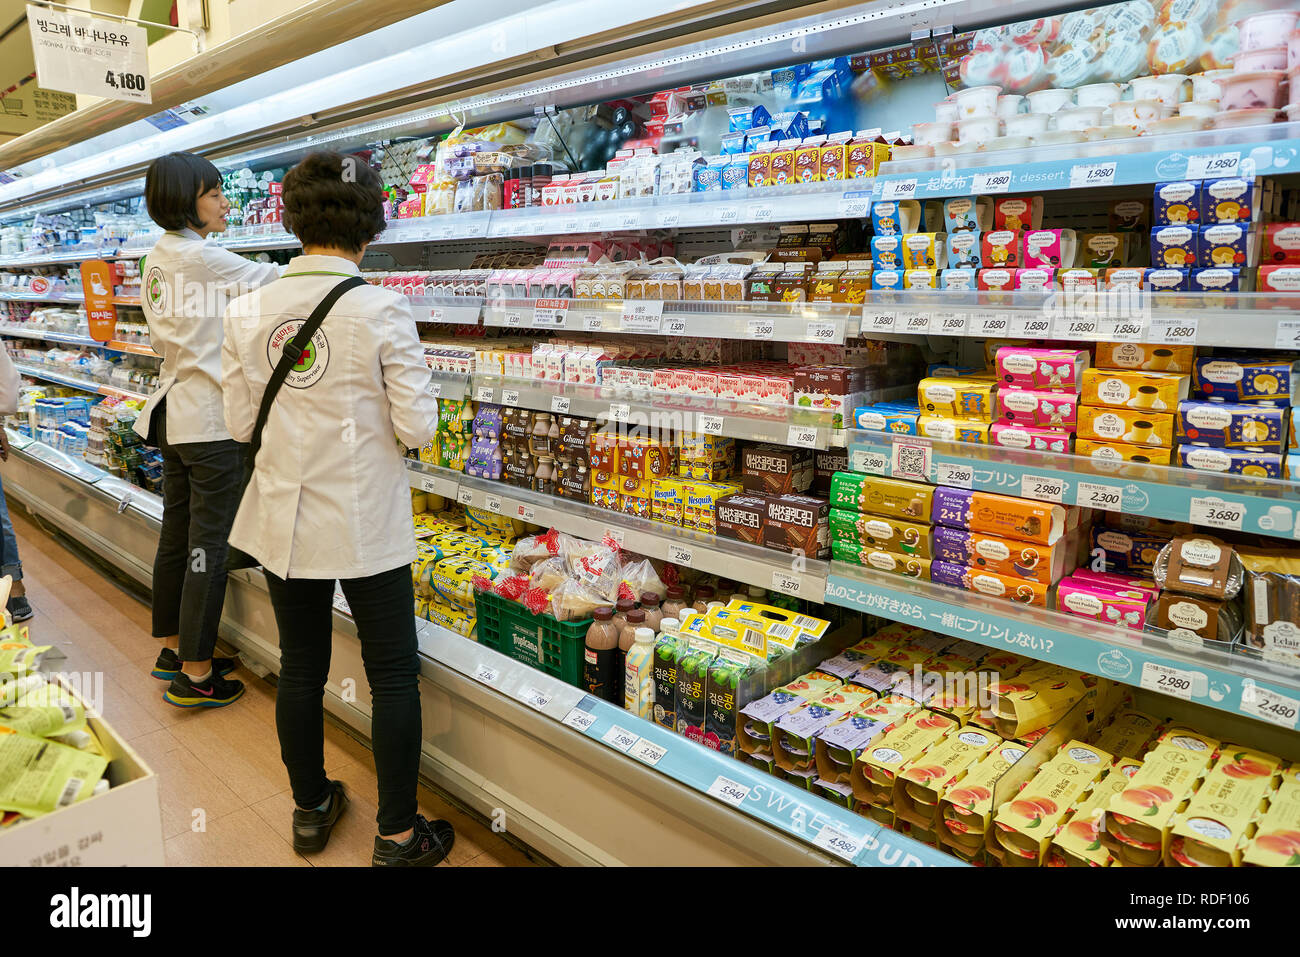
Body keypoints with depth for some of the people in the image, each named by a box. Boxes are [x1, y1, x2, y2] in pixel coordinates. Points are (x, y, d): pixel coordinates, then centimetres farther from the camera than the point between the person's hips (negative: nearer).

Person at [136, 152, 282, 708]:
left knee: (177, 536, 16)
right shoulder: (203, 257, -15)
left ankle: (173, 648, 30)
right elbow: (273, 281, -7)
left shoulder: (155, 260, 12)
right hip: (212, 417, -9)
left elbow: (162, 339, 17)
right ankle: (195, 676, 5)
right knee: (209, 546, -3)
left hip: (174, 411, 9)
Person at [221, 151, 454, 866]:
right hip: (365, 522, -4)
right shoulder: (381, 310, -15)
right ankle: (398, 835, 21)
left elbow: (241, 424, 4)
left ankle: (311, 809, 37)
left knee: (300, 668, 19)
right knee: (393, 674, 10)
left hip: (282, 517, 5)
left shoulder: (248, 311, -3)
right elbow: (417, 428, -14)